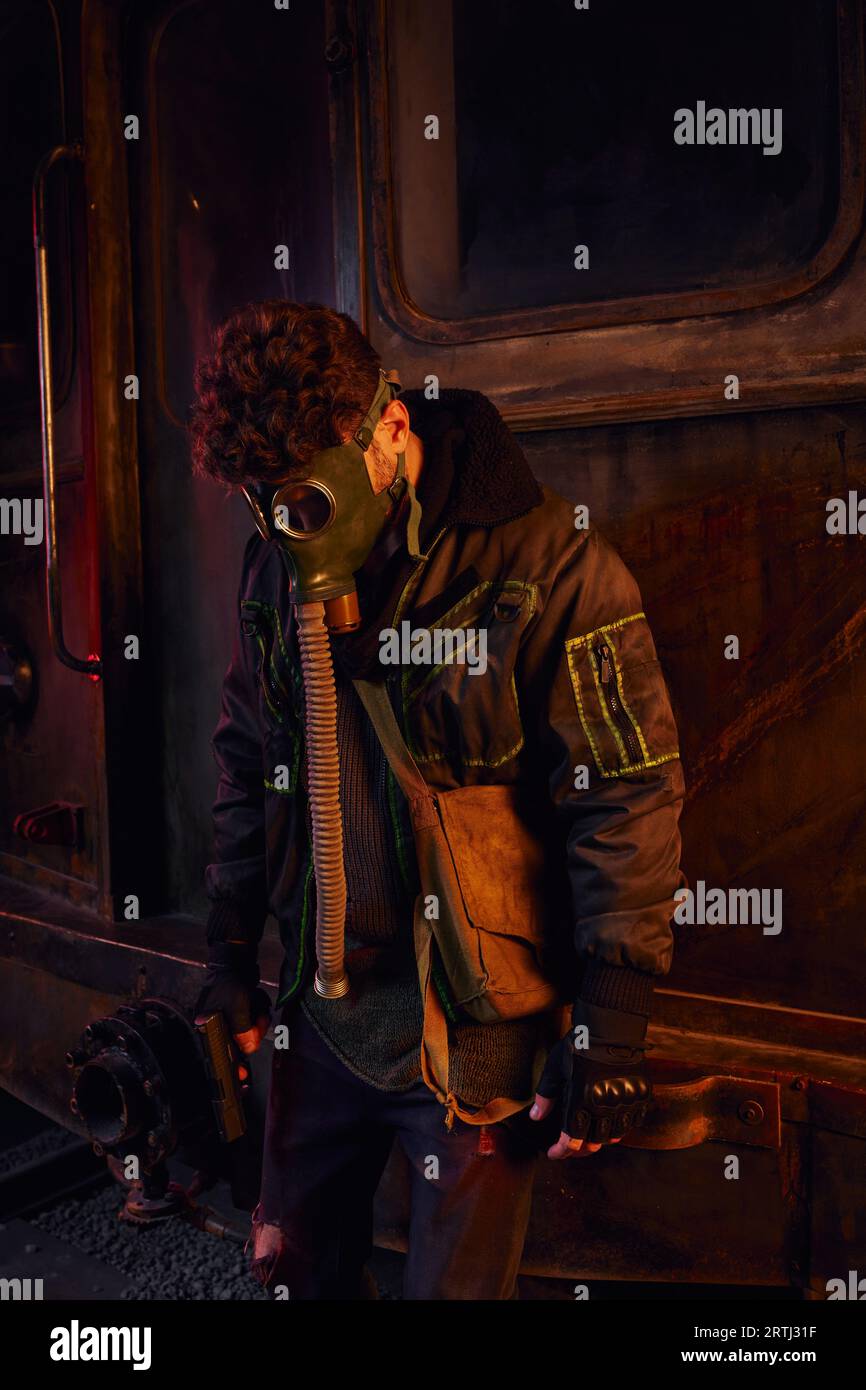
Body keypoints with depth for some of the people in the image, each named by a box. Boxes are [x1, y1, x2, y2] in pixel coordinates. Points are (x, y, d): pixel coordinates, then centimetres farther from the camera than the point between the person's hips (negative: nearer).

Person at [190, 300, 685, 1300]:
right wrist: (229, 950, 12)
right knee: (292, 1269, 21)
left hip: (478, 1025, -5)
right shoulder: (277, 565, 1)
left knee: (458, 1280, 13)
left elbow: (630, 796, -15)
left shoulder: (546, 563, -17)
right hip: (323, 1006, 5)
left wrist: (611, 1024, -13)